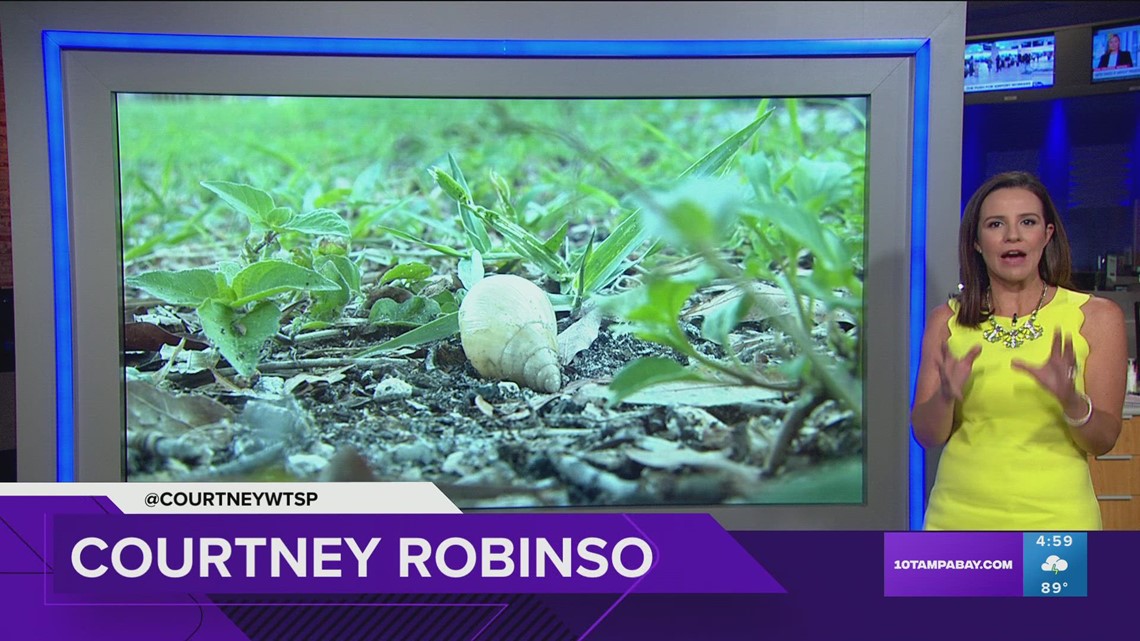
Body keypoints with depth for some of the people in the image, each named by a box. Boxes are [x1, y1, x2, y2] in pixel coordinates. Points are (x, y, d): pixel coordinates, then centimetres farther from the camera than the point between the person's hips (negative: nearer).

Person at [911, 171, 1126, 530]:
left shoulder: (1097, 316, -3)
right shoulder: (947, 320, 0)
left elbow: (1103, 440, -4)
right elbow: (926, 436, -3)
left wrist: (1071, 401, -25)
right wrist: (946, 395, -23)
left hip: (1054, 513, -1)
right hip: (960, 511, 1)